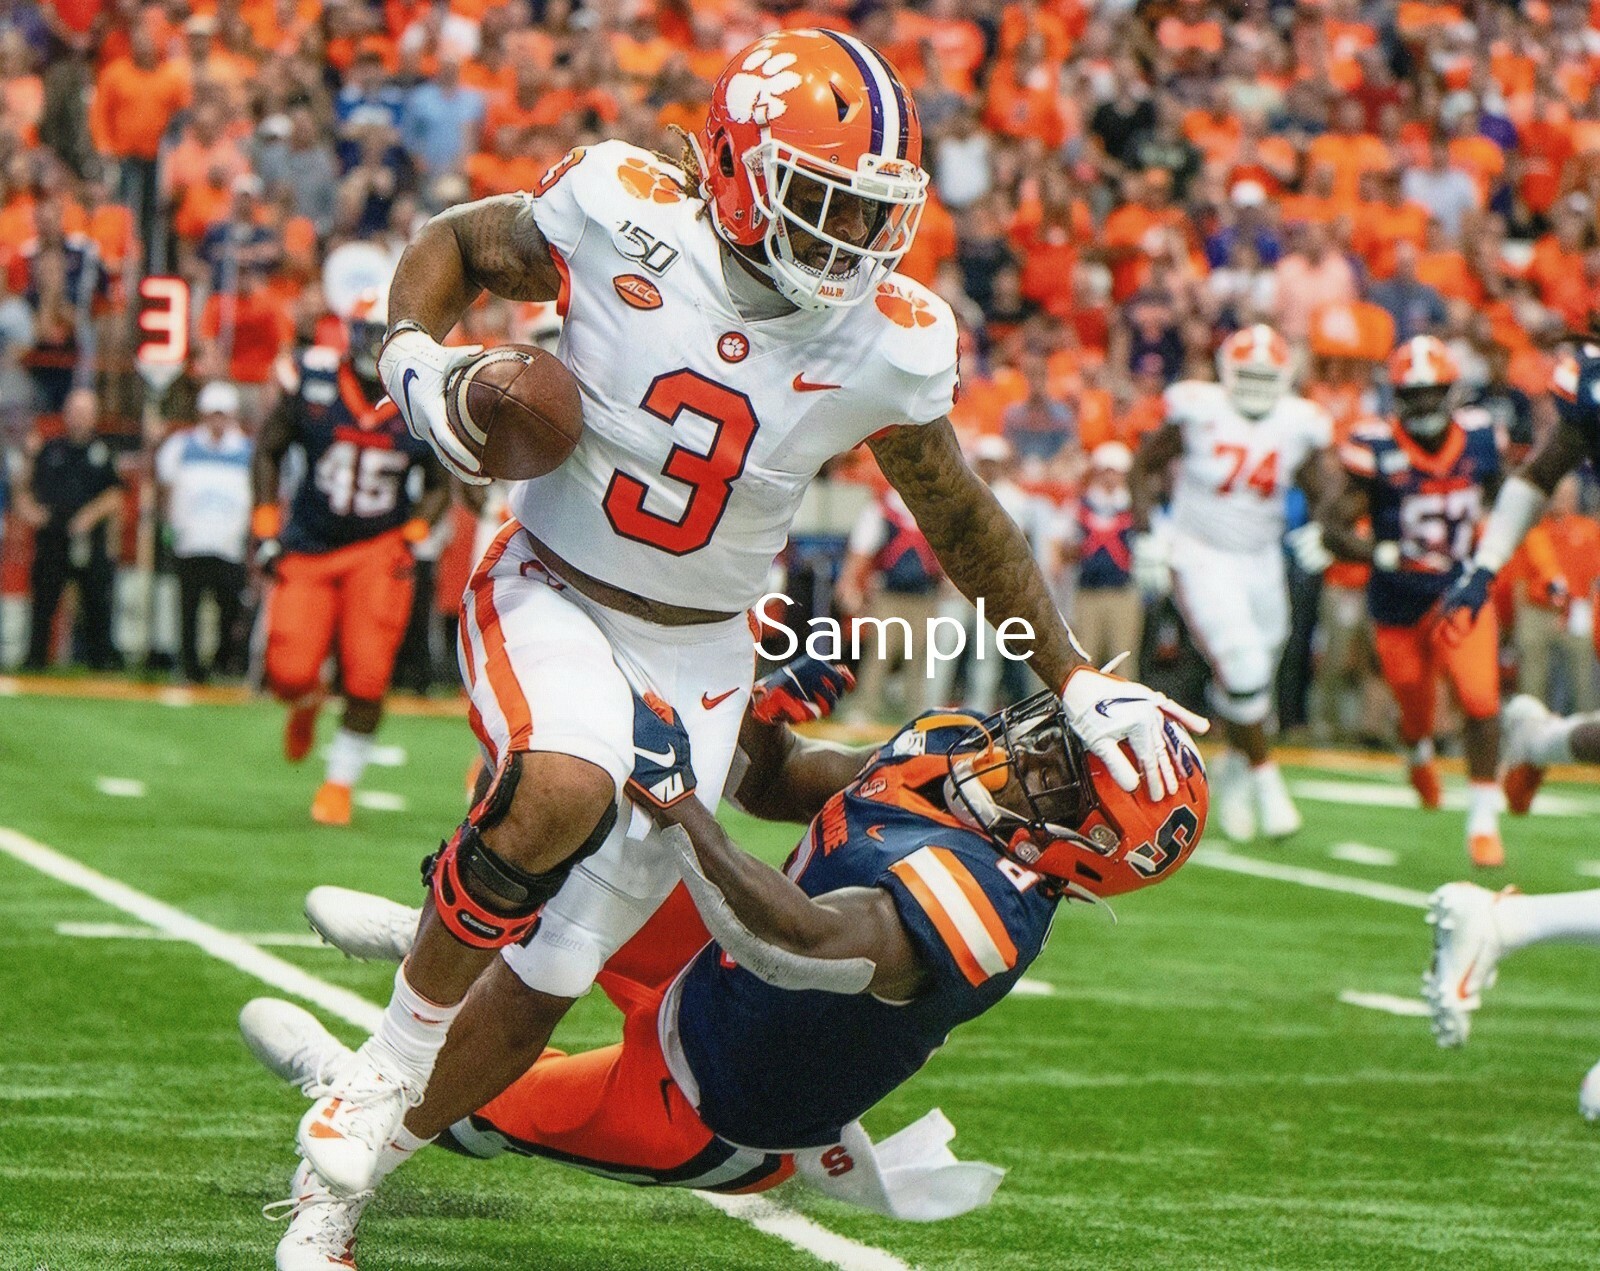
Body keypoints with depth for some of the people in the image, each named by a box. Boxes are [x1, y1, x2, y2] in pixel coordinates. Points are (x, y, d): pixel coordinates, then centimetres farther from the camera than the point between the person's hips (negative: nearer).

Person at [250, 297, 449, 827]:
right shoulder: (315, 380, -9)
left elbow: (438, 485, 8)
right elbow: (268, 450, 3)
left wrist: (411, 537, -6)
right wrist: (266, 529, -3)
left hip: (378, 549, 0)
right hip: (309, 546, 0)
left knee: (367, 678, -12)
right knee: (290, 675, -8)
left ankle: (341, 782, 11)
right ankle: (308, 700, 31)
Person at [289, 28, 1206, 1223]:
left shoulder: (888, 345, -10)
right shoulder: (619, 213, -16)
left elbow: (965, 521, 6)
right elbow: (456, 245, 4)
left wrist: (1077, 679, 8)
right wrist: (416, 352, -16)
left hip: (699, 652, 3)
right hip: (551, 594, -2)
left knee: (555, 970, 1)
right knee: (564, 790, -36)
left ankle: (343, 1175, 23)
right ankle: (397, 1047, -12)